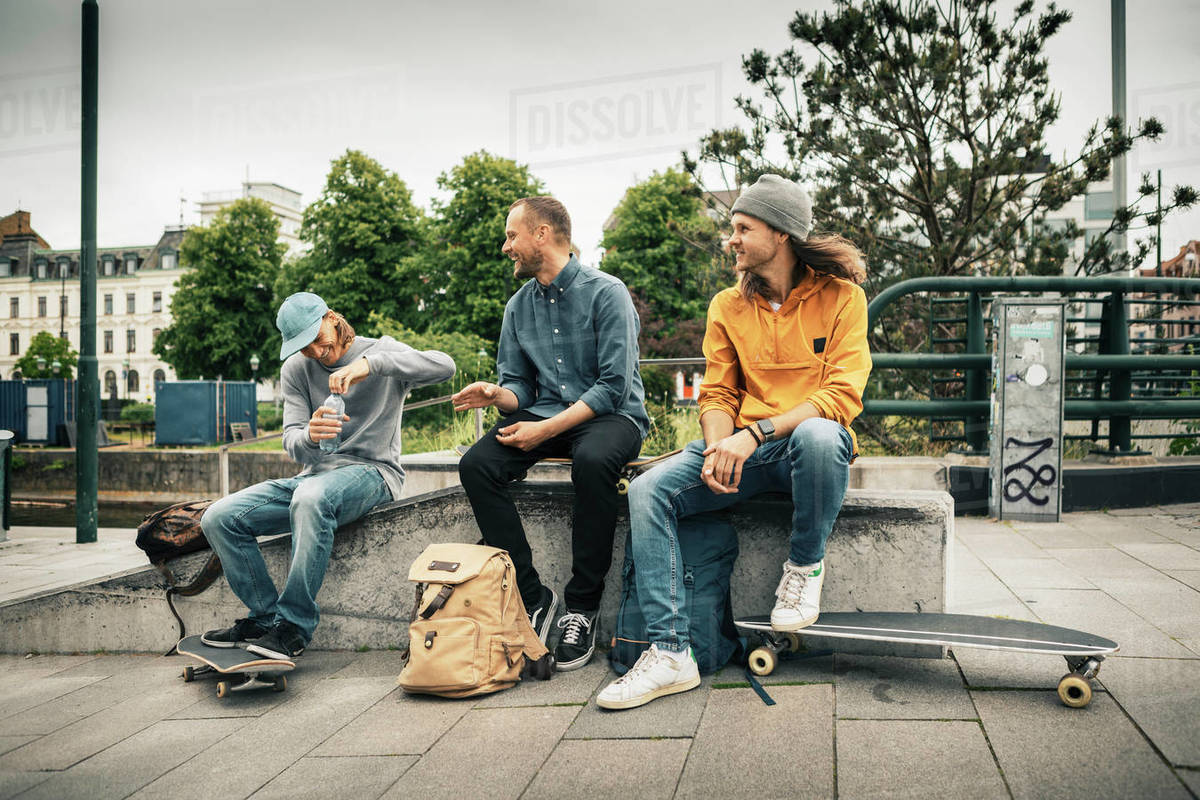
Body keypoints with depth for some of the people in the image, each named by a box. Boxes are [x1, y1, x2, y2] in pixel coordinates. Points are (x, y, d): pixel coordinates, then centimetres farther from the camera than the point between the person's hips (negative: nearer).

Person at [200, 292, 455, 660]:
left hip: (371, 472, -5)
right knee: (219, 518, -12)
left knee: (310, 497, -39)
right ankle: (266, 617, -2)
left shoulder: (381, 352, -3)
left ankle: (294, 626, -29)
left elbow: (444, 365, -22)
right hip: (315, 474, 6)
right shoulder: (295, 370, 8)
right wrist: (308, 436, -27)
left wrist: (369, 364, -32)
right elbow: (291, 441, -1)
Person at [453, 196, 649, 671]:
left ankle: (583, 605, -23)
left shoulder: (606, 293, -9)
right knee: (475, 466, -21)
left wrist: (547, 429, -21)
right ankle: (532, 596, -16)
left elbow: (614, 386, -15)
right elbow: (518, 385, 13)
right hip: (545, 416, 6)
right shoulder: (518, 307, 11)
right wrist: (497, 395, -12)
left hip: (611, 417, -5)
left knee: (592, 461, -39)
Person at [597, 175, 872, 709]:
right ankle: (670, 653, -21)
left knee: (818, 436, -41)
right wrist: (718, 449, -14)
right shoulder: (727, 306, 10)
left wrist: (755, 433, -25)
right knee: (648, 491, -20)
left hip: (812, 438, -4)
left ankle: (805, 566, -12)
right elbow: (717, 395, 9)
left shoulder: (840, 296, -3)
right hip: (744, 447, 4)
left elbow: (842, 395, -13)